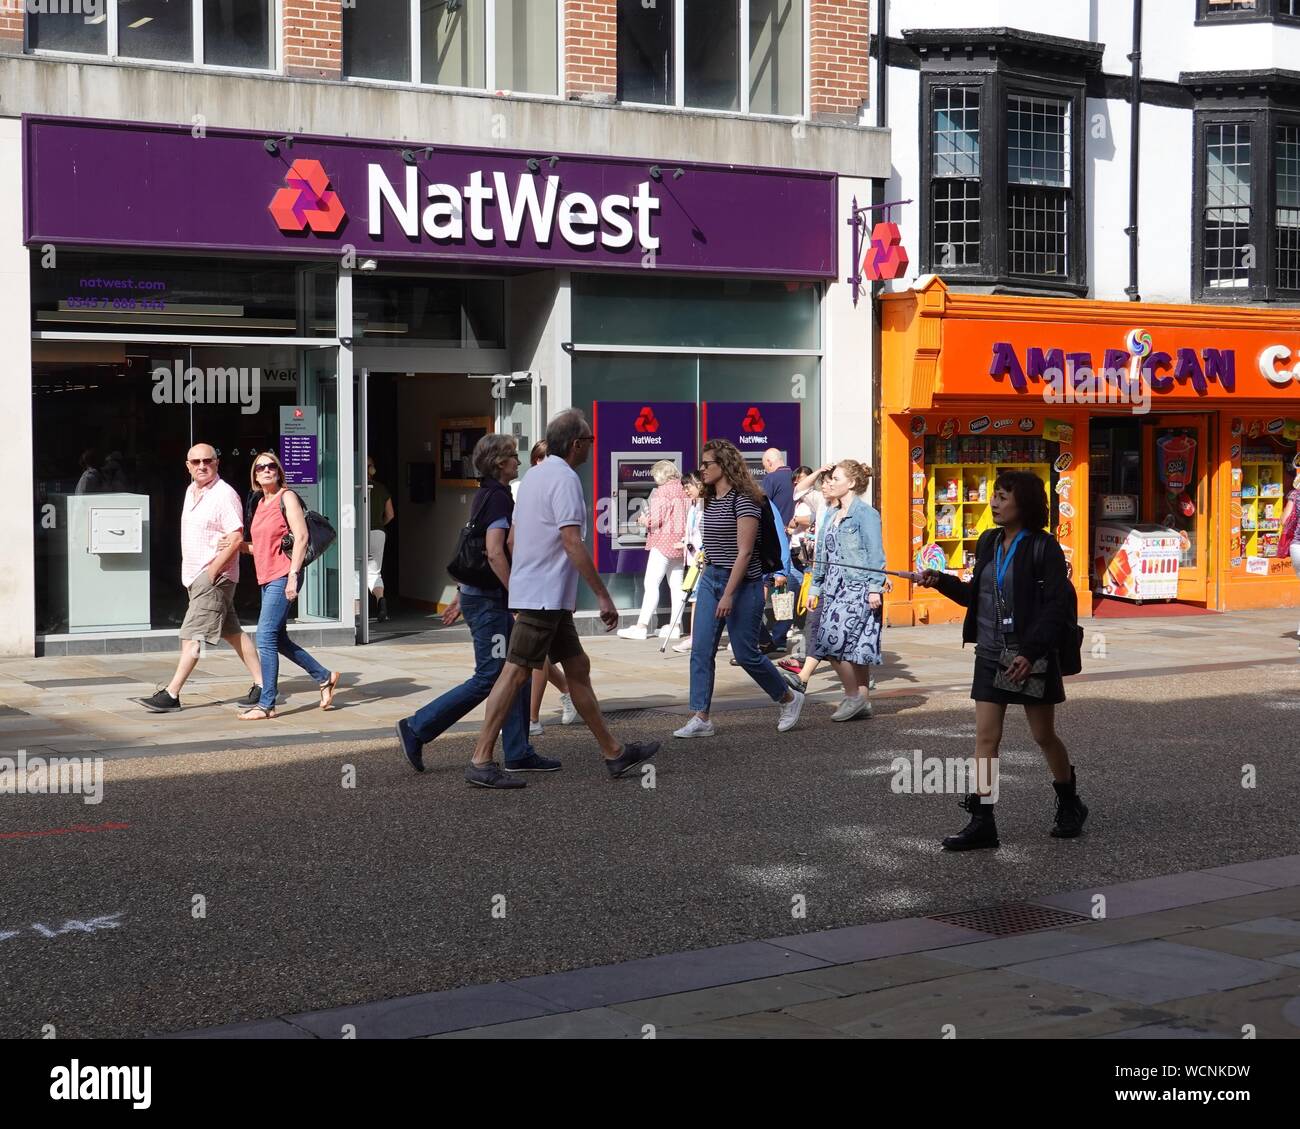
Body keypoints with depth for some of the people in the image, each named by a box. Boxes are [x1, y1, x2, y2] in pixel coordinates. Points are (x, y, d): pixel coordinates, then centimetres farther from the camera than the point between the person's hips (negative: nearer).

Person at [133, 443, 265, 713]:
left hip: (216, 576, -9)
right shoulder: (191, 491, 14)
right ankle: (260, 684, 17)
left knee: (193, 635, -10)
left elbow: (236, 537, -18)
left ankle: (171, 695, -9)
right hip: (195, 576, 9)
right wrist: (192, 572, 14)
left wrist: (212, 571, -19)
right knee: (232, 632, 12)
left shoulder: (225, 494, -13)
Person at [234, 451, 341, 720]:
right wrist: (238, 543, 2)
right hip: (266, 577, 9)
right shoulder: (259, 503, 16)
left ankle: (267, 704, -7)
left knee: (266, 637, -11)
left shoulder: (286, 497, -6)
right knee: (278, 639, 12)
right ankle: (324, 677, 26)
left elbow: (301, 536, -14)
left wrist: (293, 575, -21)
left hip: (282, 576, -9)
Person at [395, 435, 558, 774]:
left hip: (476, 593, 10)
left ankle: (519, 755, 11)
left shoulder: (485, 495, 16)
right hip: (489, 599, -10)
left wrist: (460, 598, 25)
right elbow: (495, 553, -24)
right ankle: (416, 729, -2)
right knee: (488, 678, -6)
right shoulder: (499, 497, -15)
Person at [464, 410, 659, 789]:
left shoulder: (534, 475, 17)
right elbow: (572, 543, -21)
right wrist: (603, 597, -19)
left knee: (577, 668, 13)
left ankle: (614, 753, 19)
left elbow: (513, 538, 21)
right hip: (544, 597, -10)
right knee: (515, 673, -9)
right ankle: (481, 762, -8)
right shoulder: (564, 478, -14)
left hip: (547, 598, 10)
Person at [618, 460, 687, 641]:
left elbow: (655, 520, -15)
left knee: (651, 583, -8)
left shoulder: (661, 492, -11)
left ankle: (642, 626, -11)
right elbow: (687, 517, 11)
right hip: (680, 542, 8)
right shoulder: (683, 491, 9)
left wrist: (644, 519, 4)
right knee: (676, 585, 9)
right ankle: (675, 625, 9)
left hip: (664, 541, -8)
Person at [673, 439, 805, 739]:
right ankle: (700, 719, 2)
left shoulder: (744, 500, -14)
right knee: (701, 651, 0)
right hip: (710, 580, 8)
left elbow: (744, 552, -18)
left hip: (741, 583, -8)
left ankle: (789, 698, 21)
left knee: (745, 653, -1)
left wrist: (729, 595, -22)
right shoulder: (710, 500, 11)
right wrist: (704, 579, 13)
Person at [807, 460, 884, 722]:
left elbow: (875, 553, -11)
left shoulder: (865, 513, -7)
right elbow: (821, 555, 21)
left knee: (834, 642, -14)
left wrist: (875, 588, -16)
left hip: (857, 587, -8)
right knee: (853, 649, 8)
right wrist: (815, 587, 18)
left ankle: (854, 695, -2)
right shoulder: (830, 516, 16)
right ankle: (862, 702, 13)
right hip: (834, 587, 8)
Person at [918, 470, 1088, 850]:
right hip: (990, 655, 6)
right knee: (986, 737, -1)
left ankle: (1070, 805, 30)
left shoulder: (1043, 547, -11)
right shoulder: (988, 543, 8)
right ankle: (982, 822, 0)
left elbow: (1058, 605, -15)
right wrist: (941, 582, 2)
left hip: (1030, 658, -5)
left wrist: (1031, 652, -21)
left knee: (1044, 735, 8)